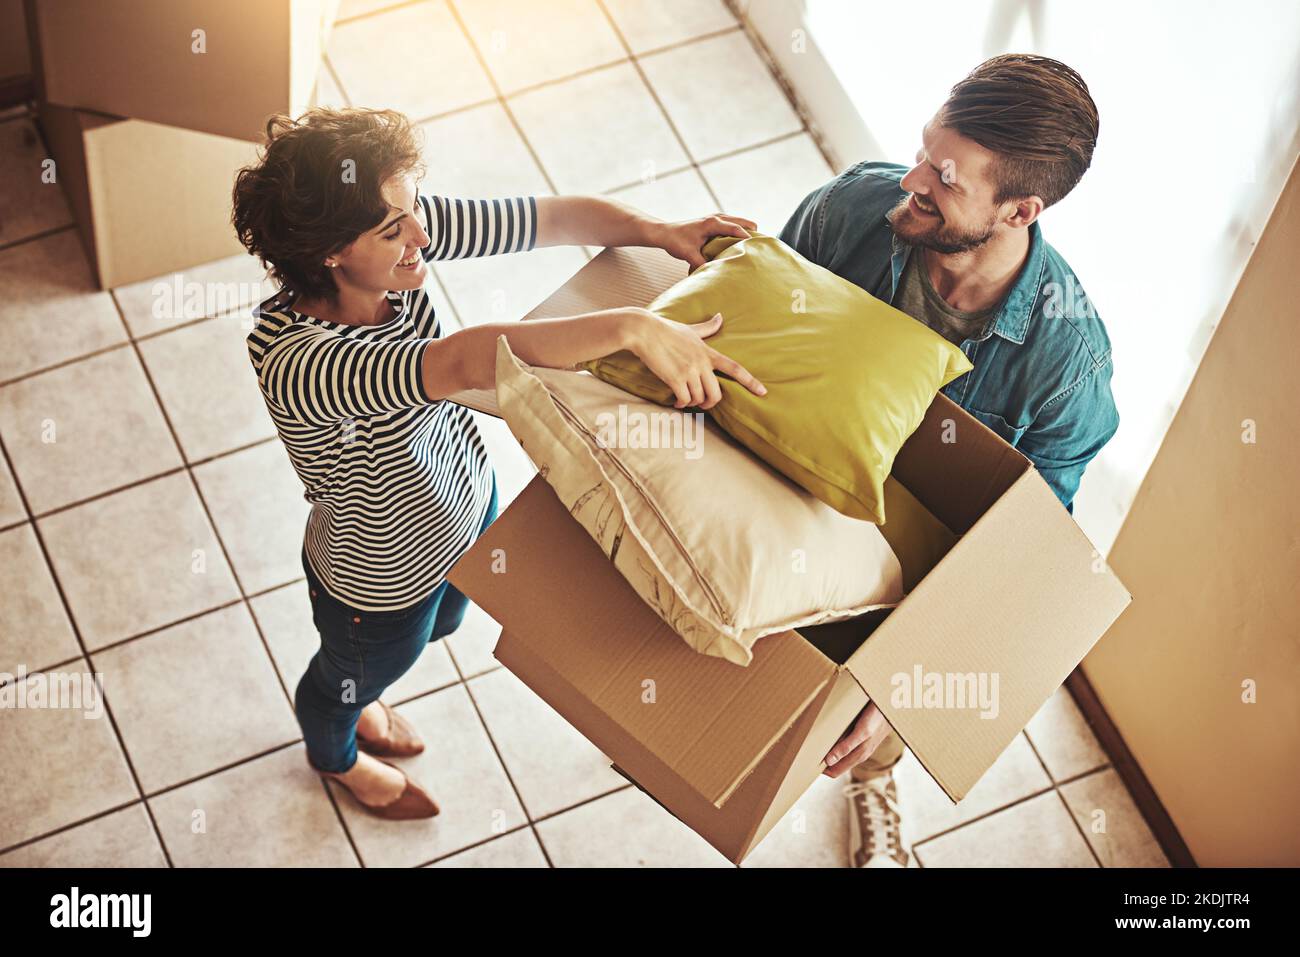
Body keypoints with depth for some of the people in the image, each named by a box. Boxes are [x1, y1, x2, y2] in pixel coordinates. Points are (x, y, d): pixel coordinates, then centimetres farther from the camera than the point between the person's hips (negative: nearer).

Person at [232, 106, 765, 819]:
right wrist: (634, 328, -64)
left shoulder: (398, 231, -26)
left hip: (466, 502, 6)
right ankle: (335, 756, 68)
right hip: (382, 582, -6)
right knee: (353, 675, 30)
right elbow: (464, 361, -60)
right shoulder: (290, 363, -47)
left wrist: (660, 231, -34)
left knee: (438, 626, 38)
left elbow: (555, 217, -19)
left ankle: (357, 703, 73)